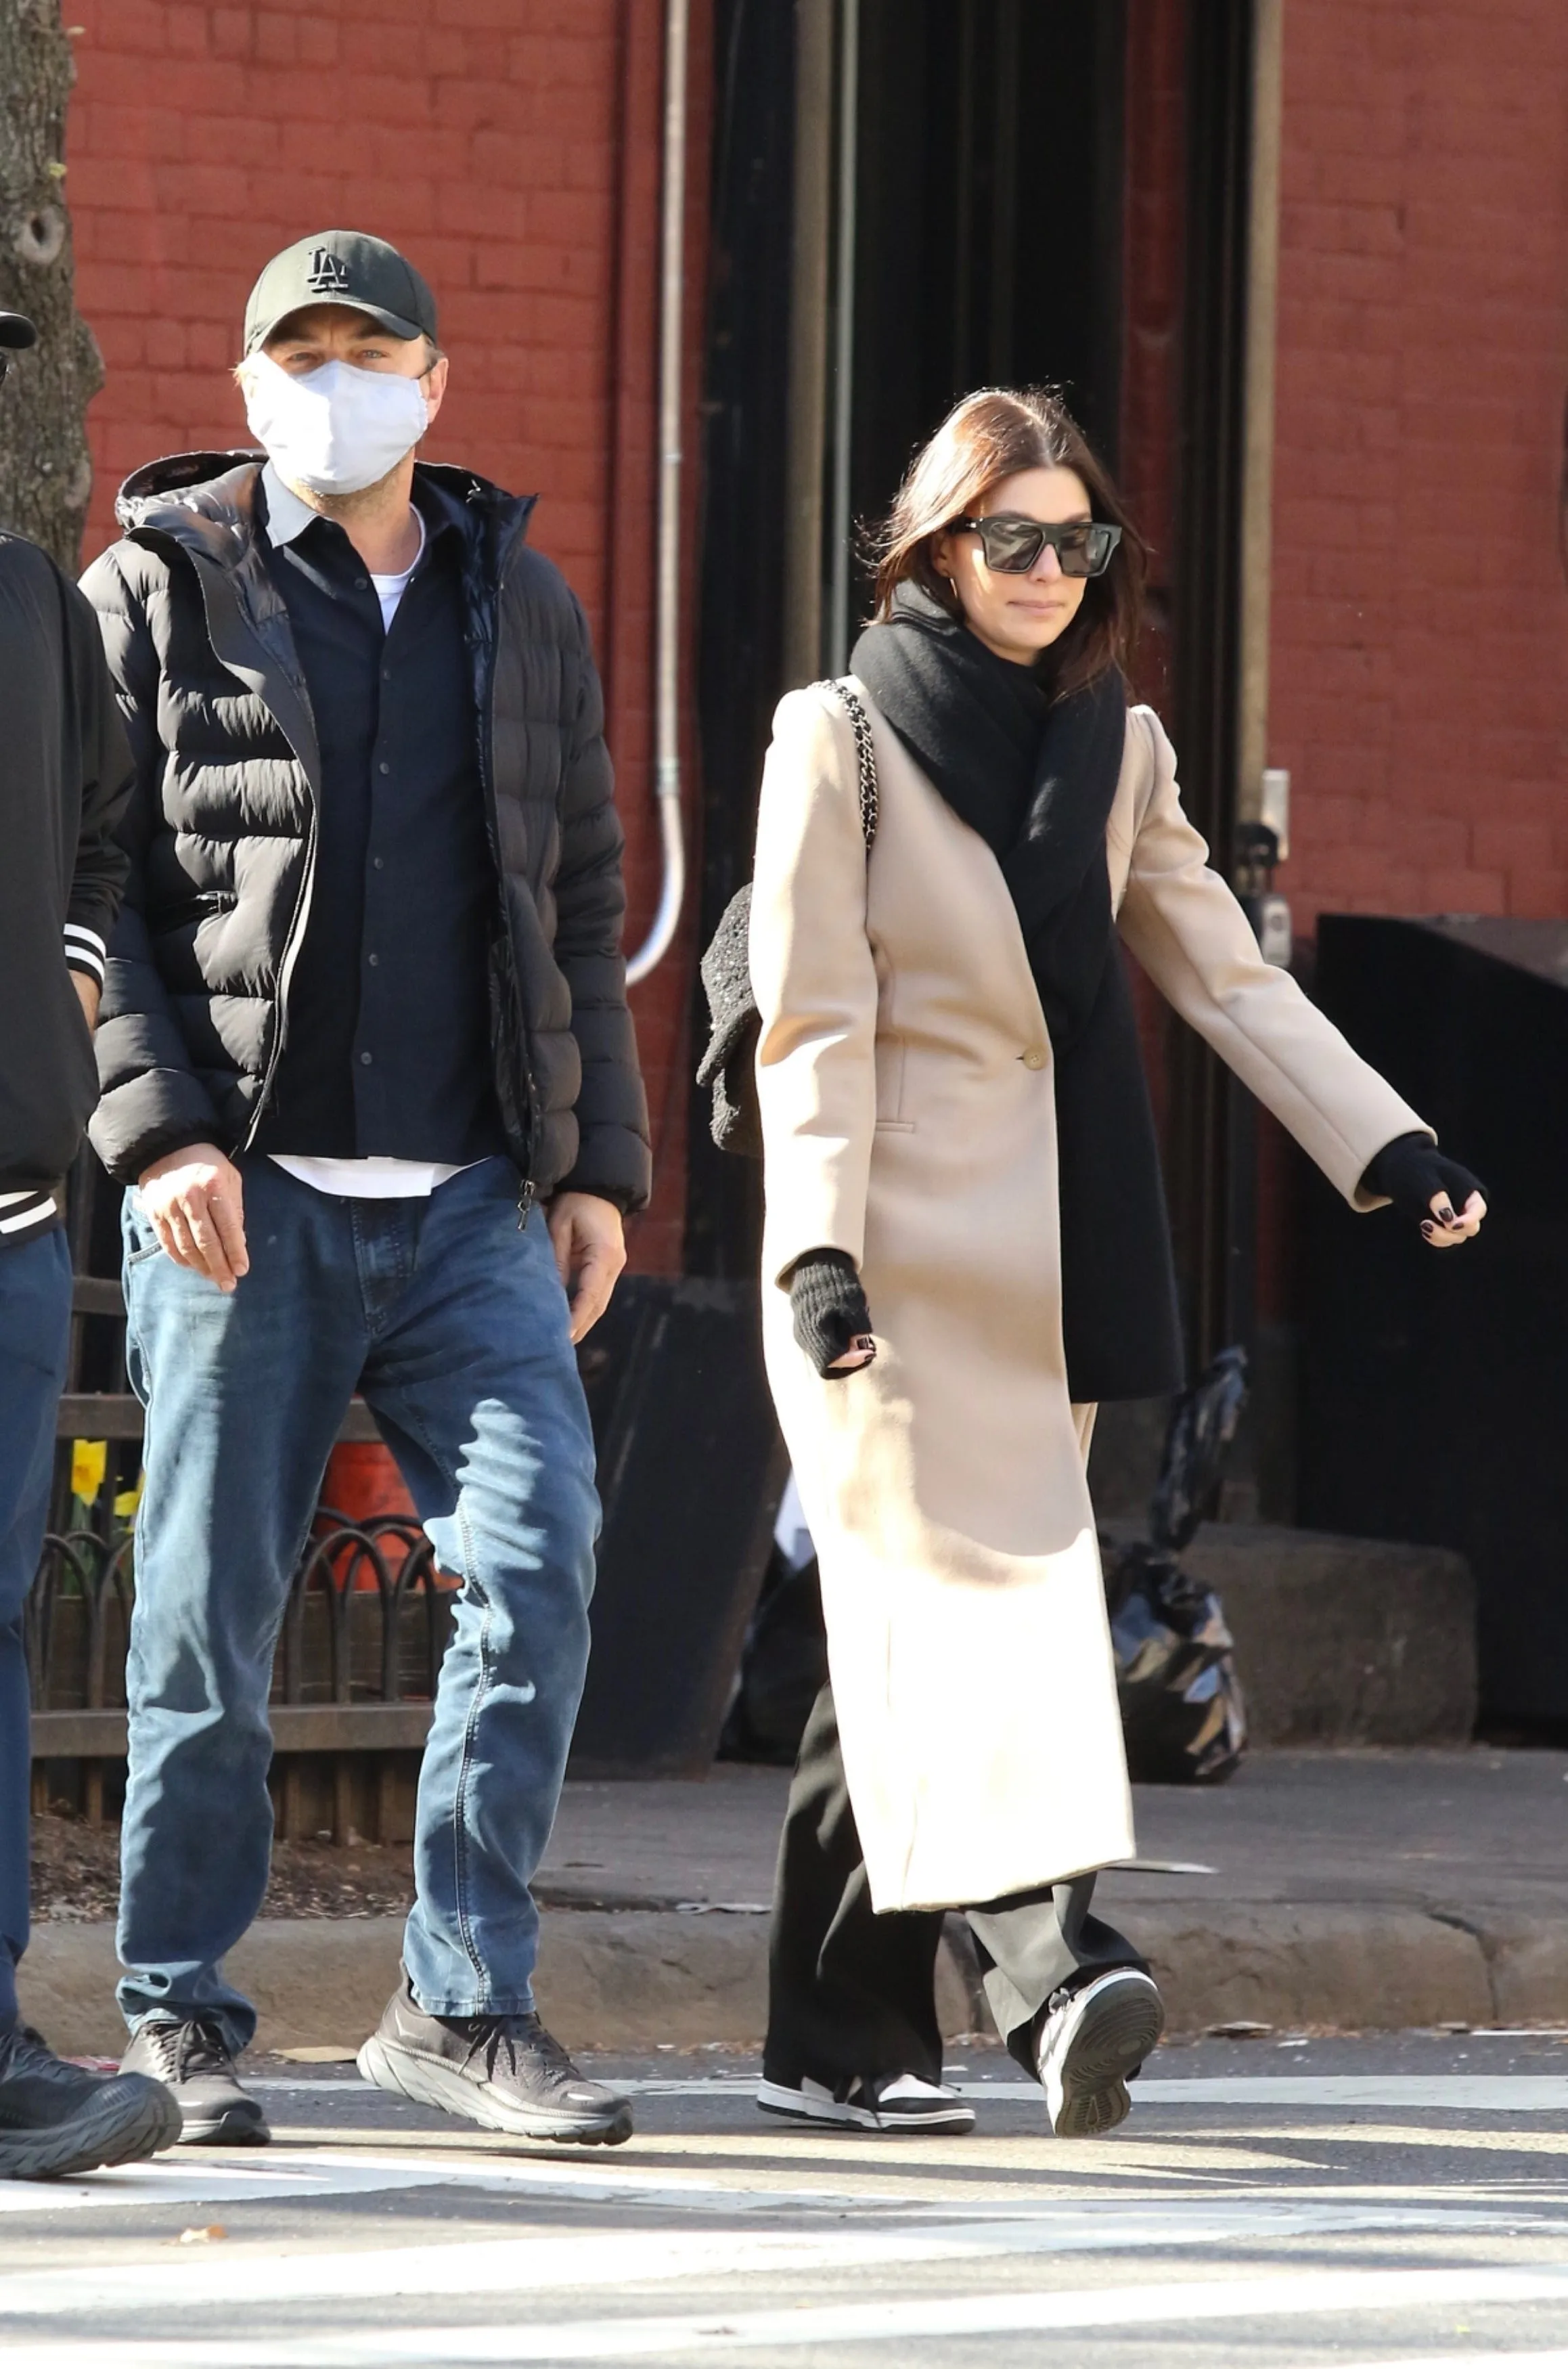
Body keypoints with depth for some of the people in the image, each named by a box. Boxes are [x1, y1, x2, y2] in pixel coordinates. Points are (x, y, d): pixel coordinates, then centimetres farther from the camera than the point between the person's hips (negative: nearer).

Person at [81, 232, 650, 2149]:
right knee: (209, 1611, 0)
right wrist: (159, 1129, -13)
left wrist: (599, 1162, 12)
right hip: (246, 1198, -3)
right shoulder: (158, 595, 4)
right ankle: (176, 2017, 11)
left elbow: (579, 903, 20)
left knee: (540, 1559, -10)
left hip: (471, 1202, 3)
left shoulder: (520, 607, 16)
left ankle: (464, 2002, -3)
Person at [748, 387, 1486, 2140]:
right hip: (903, 1259, -5)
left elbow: (1226, 974, 13)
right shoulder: (840, 741, -2)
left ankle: (837, 2037, 9)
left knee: (916, 1636, 6)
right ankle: (1049, 1962, -33)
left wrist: (1386, 1144, 2)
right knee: (972, 1594, -18)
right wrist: (820, 1253, -17)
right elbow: (812, 1026, -7)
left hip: (1055, 1265, 5)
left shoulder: (1114, 749, 15)